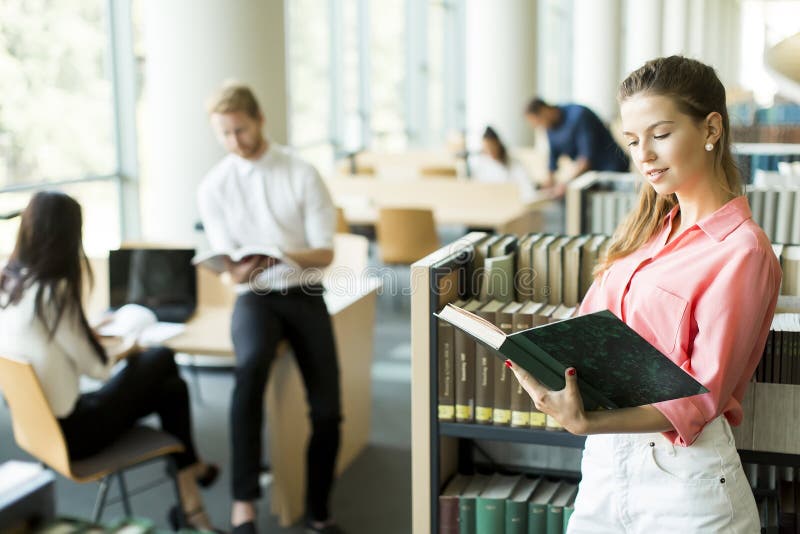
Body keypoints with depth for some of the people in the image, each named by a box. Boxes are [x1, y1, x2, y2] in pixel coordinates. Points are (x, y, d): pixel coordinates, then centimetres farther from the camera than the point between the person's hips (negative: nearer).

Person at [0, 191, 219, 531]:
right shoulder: (53, 291, -24)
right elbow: (96, 367, -15)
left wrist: (89, 332, 26)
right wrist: (121, 352, 6)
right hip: (69, 433, -8)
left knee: (171, 388, 13)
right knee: (161, 360, 8)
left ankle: (189, 502, 15)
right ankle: (192, 466, 28)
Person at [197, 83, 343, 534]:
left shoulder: (303, 174, -3)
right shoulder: (213, 187, 1)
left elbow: (325, 253, -4)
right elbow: (231, 269, -1)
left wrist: (280, 256, -24)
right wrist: (240, 270, -25)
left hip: (304, 295, 1)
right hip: (254, 298, 0)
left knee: (328, 410, -13)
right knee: (252, 365, -36)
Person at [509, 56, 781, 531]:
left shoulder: (742, 251, -12)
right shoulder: (646, 229, 10)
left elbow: (702, 396, -17)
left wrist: (586, 424, -28)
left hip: (684, 476, -6)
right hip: (605, 464, 6)